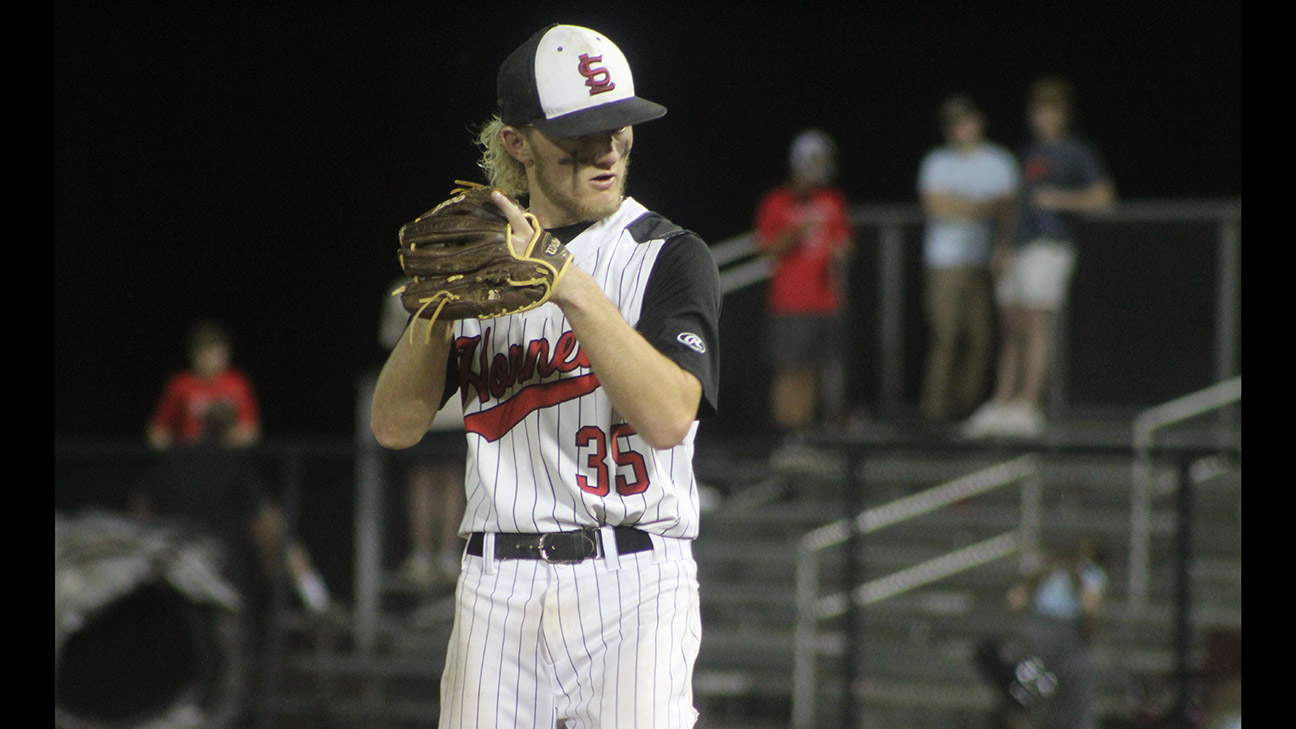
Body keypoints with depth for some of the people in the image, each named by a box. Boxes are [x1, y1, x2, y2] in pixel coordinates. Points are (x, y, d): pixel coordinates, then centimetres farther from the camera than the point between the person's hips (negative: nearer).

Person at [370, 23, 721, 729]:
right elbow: (395, 426, 7)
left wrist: (569, 286, -20)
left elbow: (668, 416, -15)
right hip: (496, 585, 4)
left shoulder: (670, 255, 2)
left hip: (633, 585, -3)